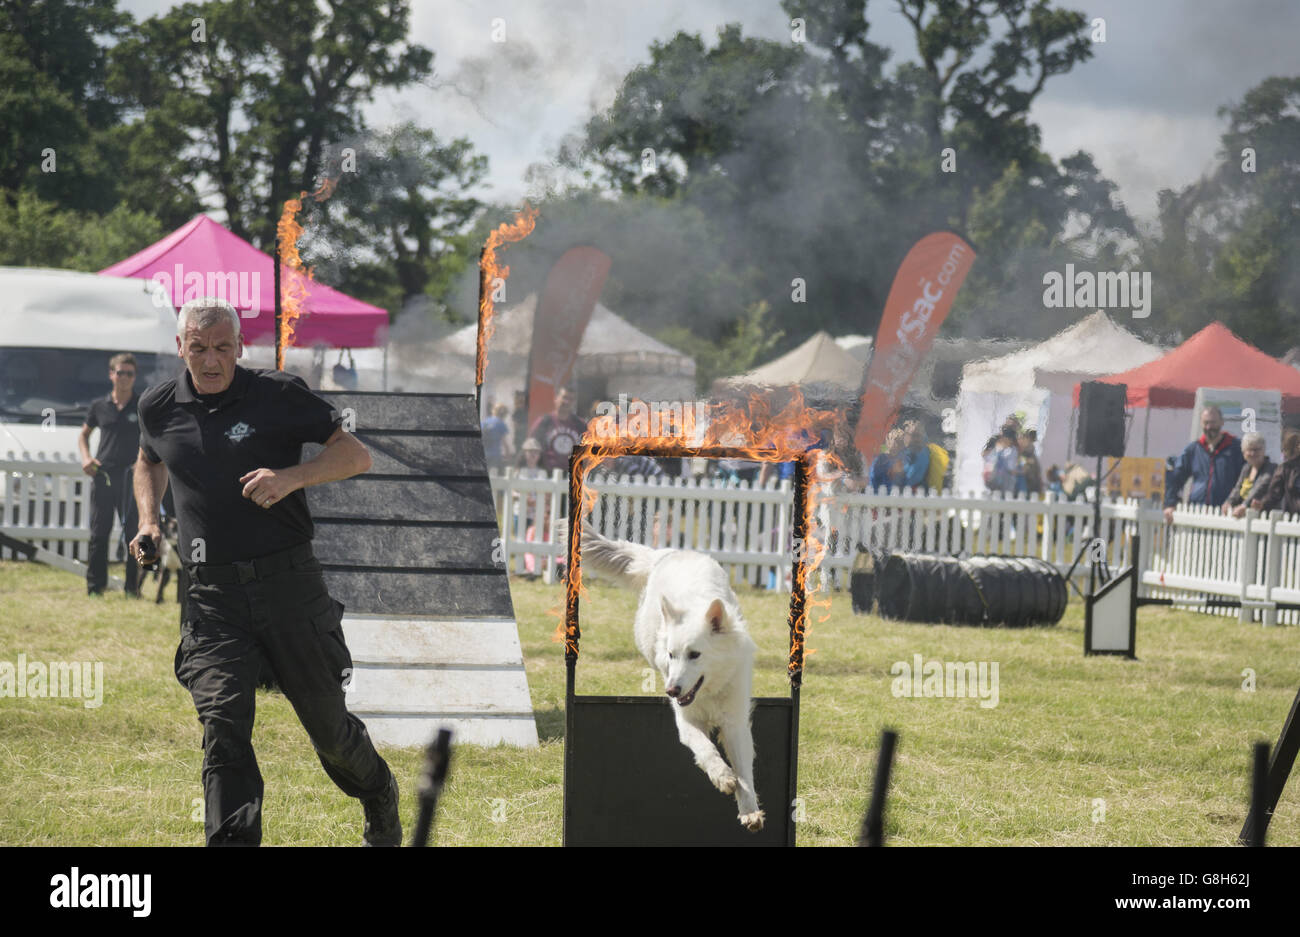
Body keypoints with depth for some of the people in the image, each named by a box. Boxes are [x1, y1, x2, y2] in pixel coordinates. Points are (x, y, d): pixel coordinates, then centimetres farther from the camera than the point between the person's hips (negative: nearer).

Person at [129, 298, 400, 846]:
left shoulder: (278, 396, -3)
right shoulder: (159, 409, 8)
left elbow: (356, 455, -3)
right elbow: (149, 462, 31)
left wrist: (293, 477, -20)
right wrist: (148, 522, 13)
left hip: (288, 581, -2)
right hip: (212, 595, 2)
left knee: (326, 724, 9)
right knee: (222, 726, -15)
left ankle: (380, 799, 38)